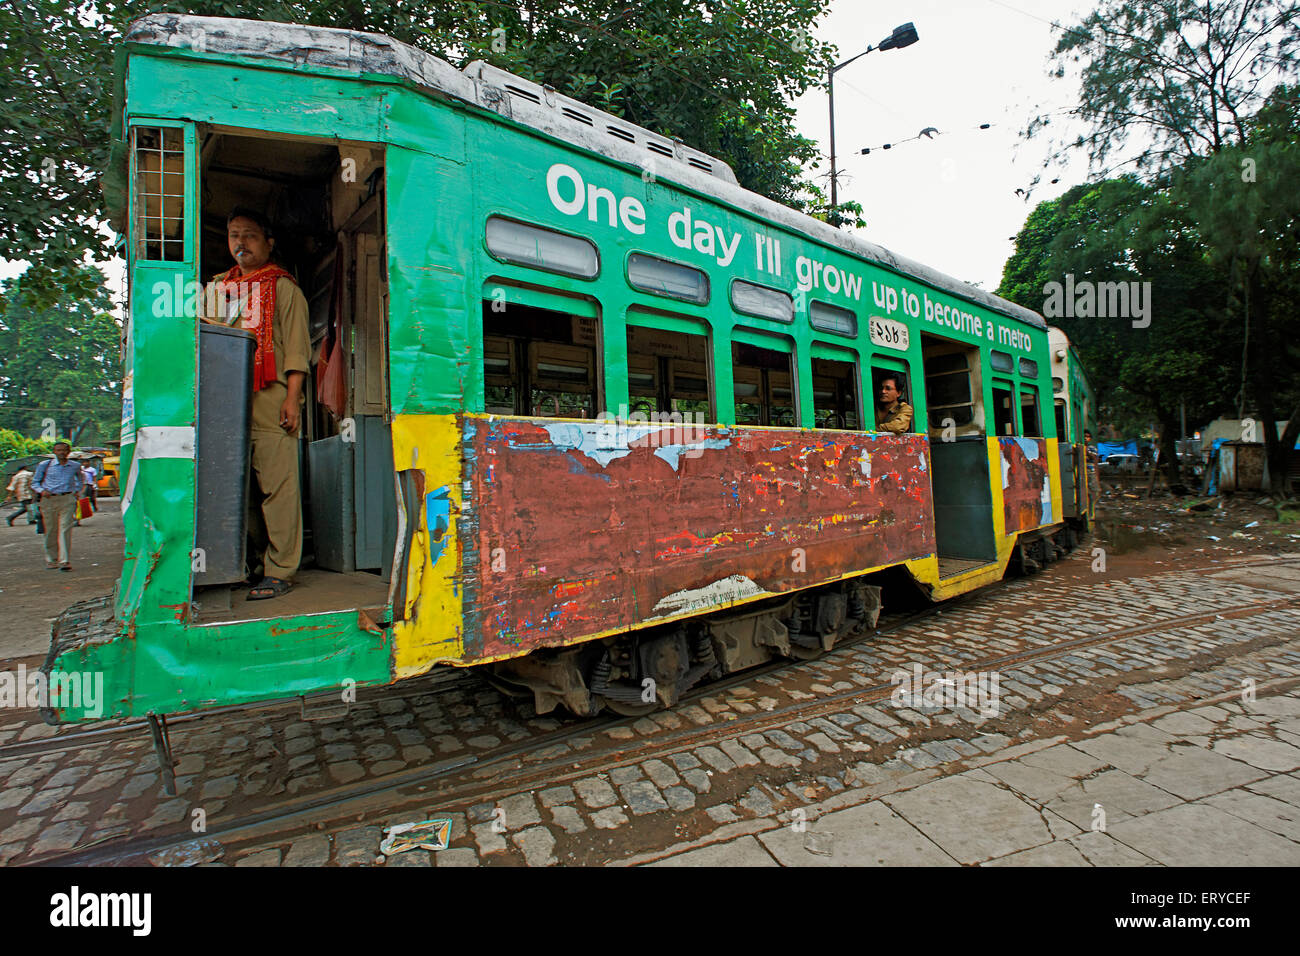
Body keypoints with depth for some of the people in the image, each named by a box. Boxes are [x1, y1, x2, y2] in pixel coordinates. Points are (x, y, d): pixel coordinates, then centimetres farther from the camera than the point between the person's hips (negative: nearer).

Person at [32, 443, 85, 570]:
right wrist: (42, 491, -6)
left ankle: (65, 561, -12)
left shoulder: (75, 466, 10)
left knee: (65, 529, -10)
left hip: (67, 499, -1)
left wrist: (76, 490, 15)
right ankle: (51, 560, 19)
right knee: (51, 531, 6)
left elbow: (80, 479, 30)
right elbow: (34, 482, 14)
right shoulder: (44, 465, 6)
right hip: (49, 500, 1)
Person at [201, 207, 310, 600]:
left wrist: (292, 398, -10)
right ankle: (252, 563, 16)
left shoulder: (284, 287, 9)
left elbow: (296, 346, 0)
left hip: (270, 398, -5)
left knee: (277, 484, -9)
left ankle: (280, 570, -5)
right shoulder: (216, 286, 24)